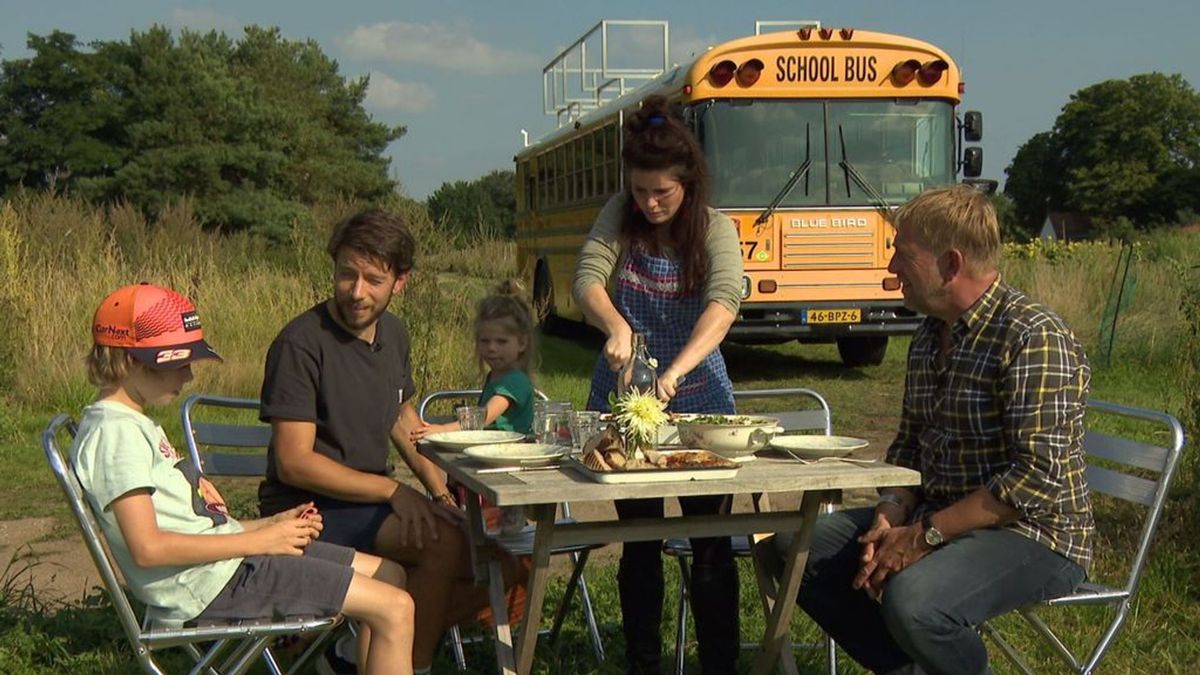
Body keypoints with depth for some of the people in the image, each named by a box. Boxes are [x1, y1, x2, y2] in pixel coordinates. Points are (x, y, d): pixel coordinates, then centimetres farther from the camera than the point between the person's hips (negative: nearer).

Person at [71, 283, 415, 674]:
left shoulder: (134, 424, 18)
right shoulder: (115, 432, -14)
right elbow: (147, 547, -23)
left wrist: (271, 525, 5)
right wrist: (258, 541, -18)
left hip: (229, 557, 10)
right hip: (211, 582, -10)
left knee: (388, 575, 15)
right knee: (395, 608, -13)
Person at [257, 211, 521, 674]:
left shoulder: (393, 334, 7)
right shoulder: (301, 343, -16)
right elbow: (294, 463, -20)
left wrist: (439, 489, 8)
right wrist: (393, 491, -23)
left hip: (371, 501, 8)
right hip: (308, 509, -8)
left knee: (499, 566, -2)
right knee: (442, 542, -30)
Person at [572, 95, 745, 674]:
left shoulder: (716, 230, -9)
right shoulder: (620, 217, -2)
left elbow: (724, 303, -27)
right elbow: (587, 280, -16)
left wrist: (676, 372, -43)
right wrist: (617, 326, -38)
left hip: (700, 399, -1)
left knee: (712, 544, 2)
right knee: (640, 543, 7)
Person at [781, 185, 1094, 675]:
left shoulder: (1035, 338, -19)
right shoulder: (929, 334, 10)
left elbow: (1041, 478, -24)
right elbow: (909, 444, 16)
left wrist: (926, 534, -22)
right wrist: (894, 515, -4)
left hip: (1032, 537, -9)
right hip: (934, 520, 9)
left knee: (912, 601, -35)